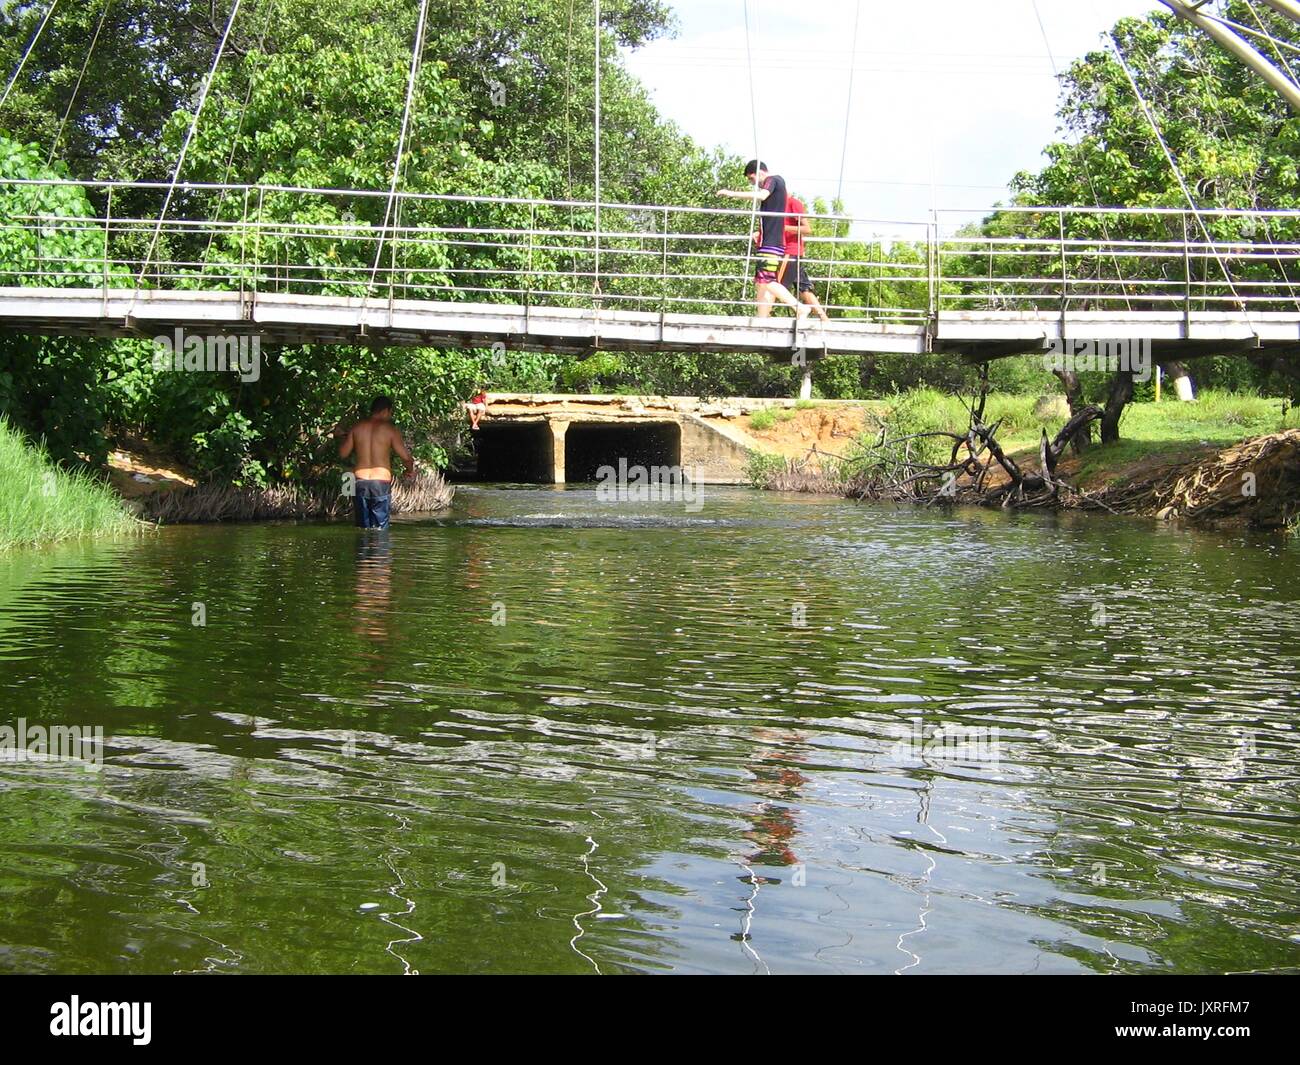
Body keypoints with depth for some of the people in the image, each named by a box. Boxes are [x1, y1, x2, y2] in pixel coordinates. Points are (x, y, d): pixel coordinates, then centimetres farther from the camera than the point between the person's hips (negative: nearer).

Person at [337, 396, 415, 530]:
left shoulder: (356, 428, 6)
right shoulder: (390, 429, -3)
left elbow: (342, 453, 10)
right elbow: (406, 456, -4)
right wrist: (410, 471, 17)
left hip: (360, 482, 3)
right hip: (381, 482, -3)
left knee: (363, 528, 10)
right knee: (380, 527, 1)